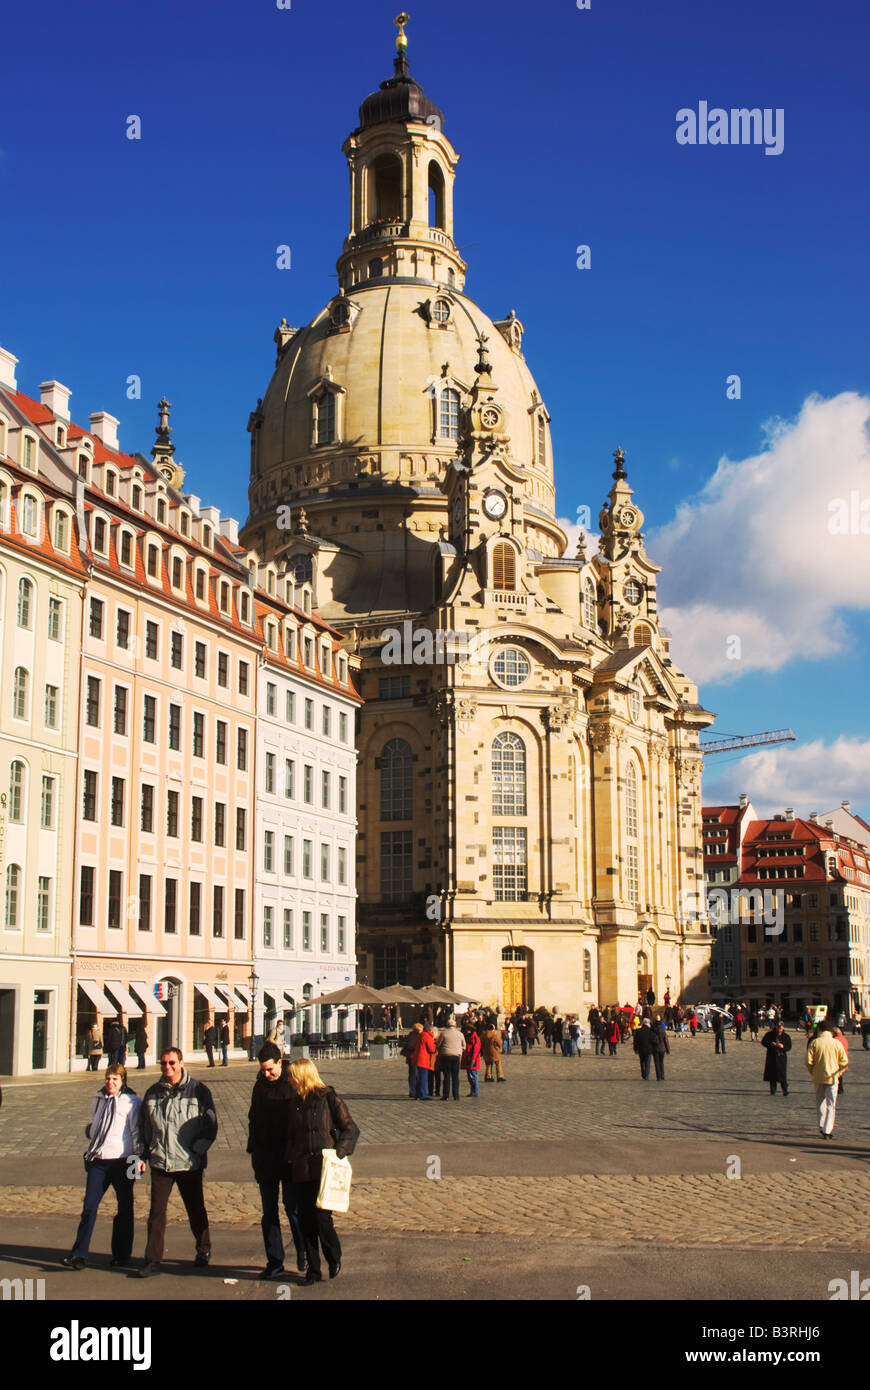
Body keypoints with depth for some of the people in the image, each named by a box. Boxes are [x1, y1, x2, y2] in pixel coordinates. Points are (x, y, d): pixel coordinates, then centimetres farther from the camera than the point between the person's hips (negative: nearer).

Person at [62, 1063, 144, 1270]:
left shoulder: (132, 1102, -3)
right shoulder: (99, 1100, 15)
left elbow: (137, 1131, -5)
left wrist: (139, 1156, -13)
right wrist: (91, 1130, 10)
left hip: (122, 1160, -4)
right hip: (98, 1161, 4)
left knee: (124, 1209, 5)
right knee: (89, 1206, -4)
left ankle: (121, 1255, 15)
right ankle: (79, 1255, -3)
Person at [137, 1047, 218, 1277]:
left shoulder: (198, 1091, -3)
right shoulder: (152, 1093, 8)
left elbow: (211, 1126, 0)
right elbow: (146, 1126, 18)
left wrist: (197, 1150, -10)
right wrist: (144, 1154, 9)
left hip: (189, 1163, -2)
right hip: (160, 1163, 2)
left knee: (196, 1210, 12)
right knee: (156, 1212, -2)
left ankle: (204, 1250, 30)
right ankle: (153, 1260, 3)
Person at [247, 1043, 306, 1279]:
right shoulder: (260, 1086, 9)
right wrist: (254, 1153, 14)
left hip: (290, 1157, -5)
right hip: (265, 1159, 5)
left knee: (293, 1207, -3)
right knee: (269, 1211, 6)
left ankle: (303, 1252, 19)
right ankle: (274, 1262, 11)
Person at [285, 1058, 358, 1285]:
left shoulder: (329, 1099, -4)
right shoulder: (294, 1104, 13)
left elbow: (351, 1130, -3)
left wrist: (338, 1153, -15)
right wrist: (290, 1159, 12)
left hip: (323, 1167, -5)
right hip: (301, 1169, 5)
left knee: (321, 1215, -11)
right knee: (306, 1219, 3)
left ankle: (334, 1258, 14)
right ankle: (313, 1270, 12)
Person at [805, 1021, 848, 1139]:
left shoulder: (814, 1043, -4)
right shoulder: (837, 1043, -3)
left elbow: (808, 1061, -7)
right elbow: (844, 1062, -4)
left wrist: (812, 1073, 8)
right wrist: (839, 1073, 9)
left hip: (818, 1077, 1)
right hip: (832, 1077, -1)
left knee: (821, 1103, 18)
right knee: (831, 1105, 3)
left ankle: (822, 1127, 20)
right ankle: (827, 1131, -5)